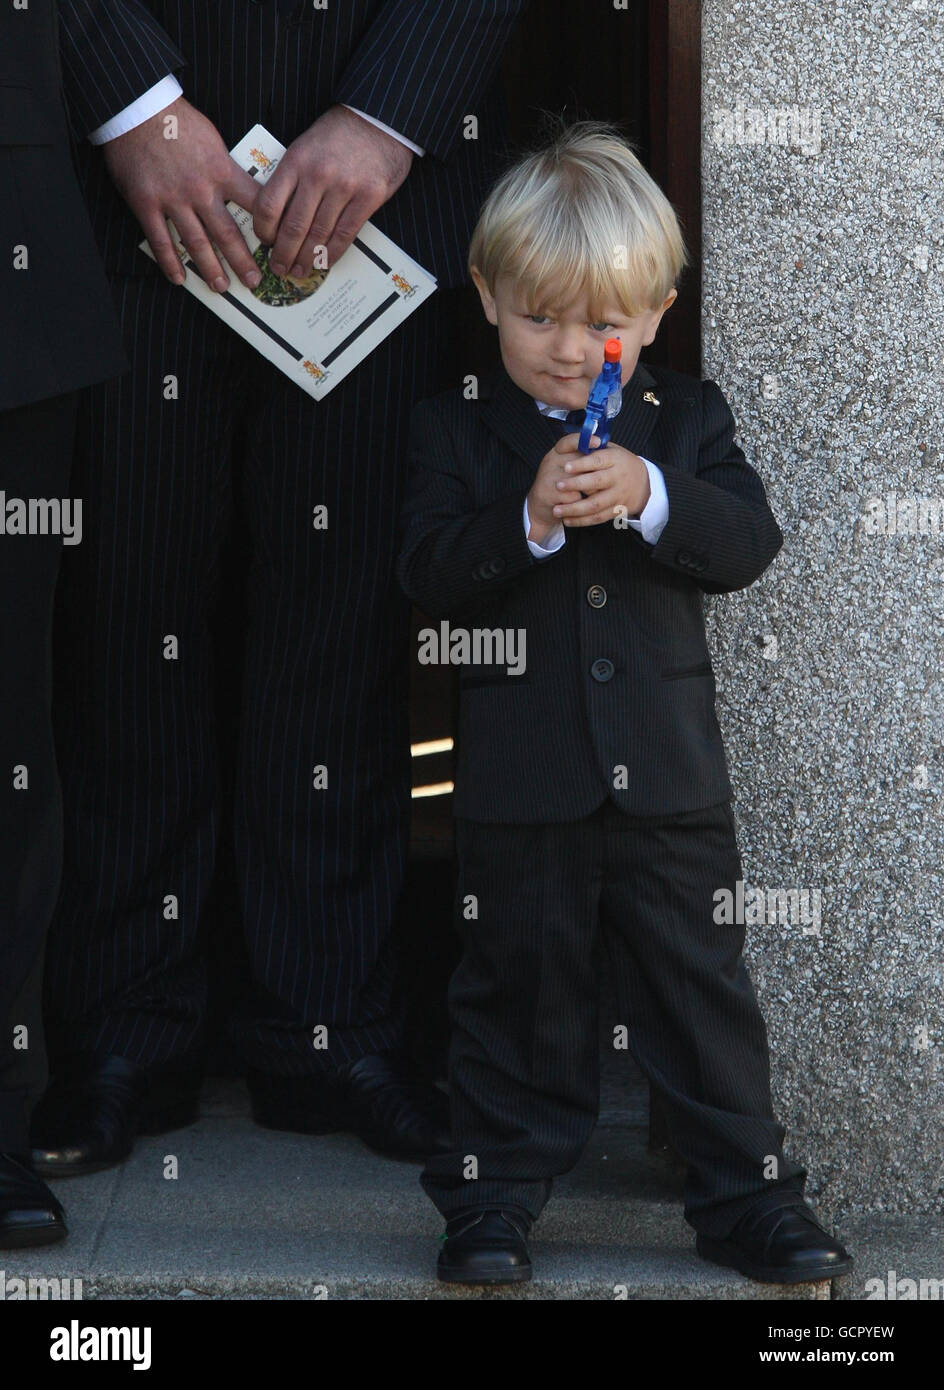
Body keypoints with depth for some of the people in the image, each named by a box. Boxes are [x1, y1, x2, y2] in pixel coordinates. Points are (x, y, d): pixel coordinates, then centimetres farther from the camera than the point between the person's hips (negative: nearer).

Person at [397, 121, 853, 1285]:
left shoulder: (687, 417, 7)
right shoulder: (454, 432, 2)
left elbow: (750, 540, -6)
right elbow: (428, 575, -9)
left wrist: (650, 497, -21)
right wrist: (527, 522, -23)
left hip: (668, 769, 1)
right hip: (521, 775, -1)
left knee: (701, 984, 7)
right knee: (520, 985, 8)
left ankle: (748, 1196, 17)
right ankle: (495, 1193, 20)